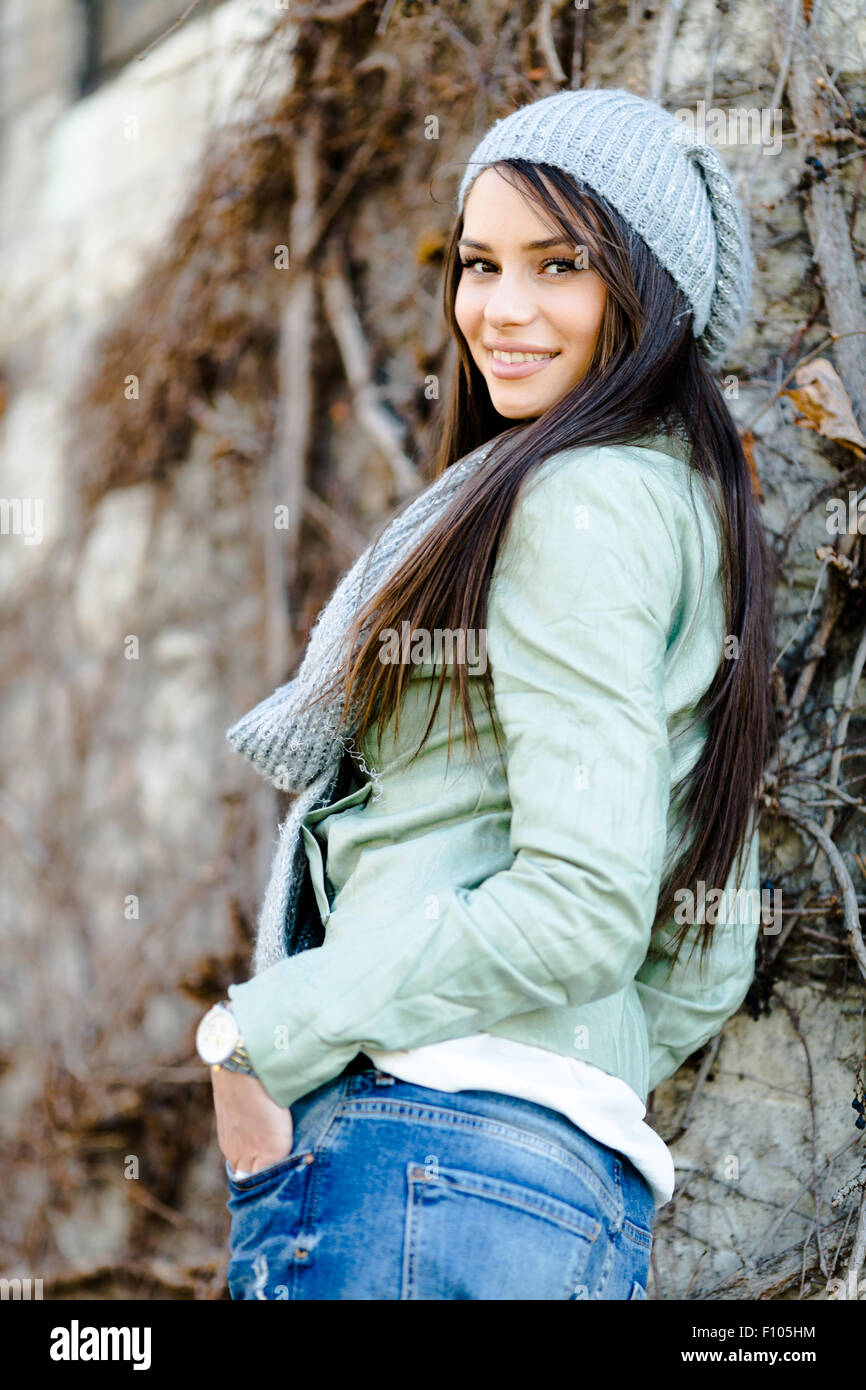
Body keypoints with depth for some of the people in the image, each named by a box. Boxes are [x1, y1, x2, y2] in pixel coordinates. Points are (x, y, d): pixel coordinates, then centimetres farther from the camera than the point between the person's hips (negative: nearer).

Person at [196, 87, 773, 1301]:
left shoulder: (581, 503, -9)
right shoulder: (693, 507, 20)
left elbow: (582, 907, -19)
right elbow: (704, 964, 21)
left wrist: (255, 1040, -11)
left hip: (440, 1151, -10)